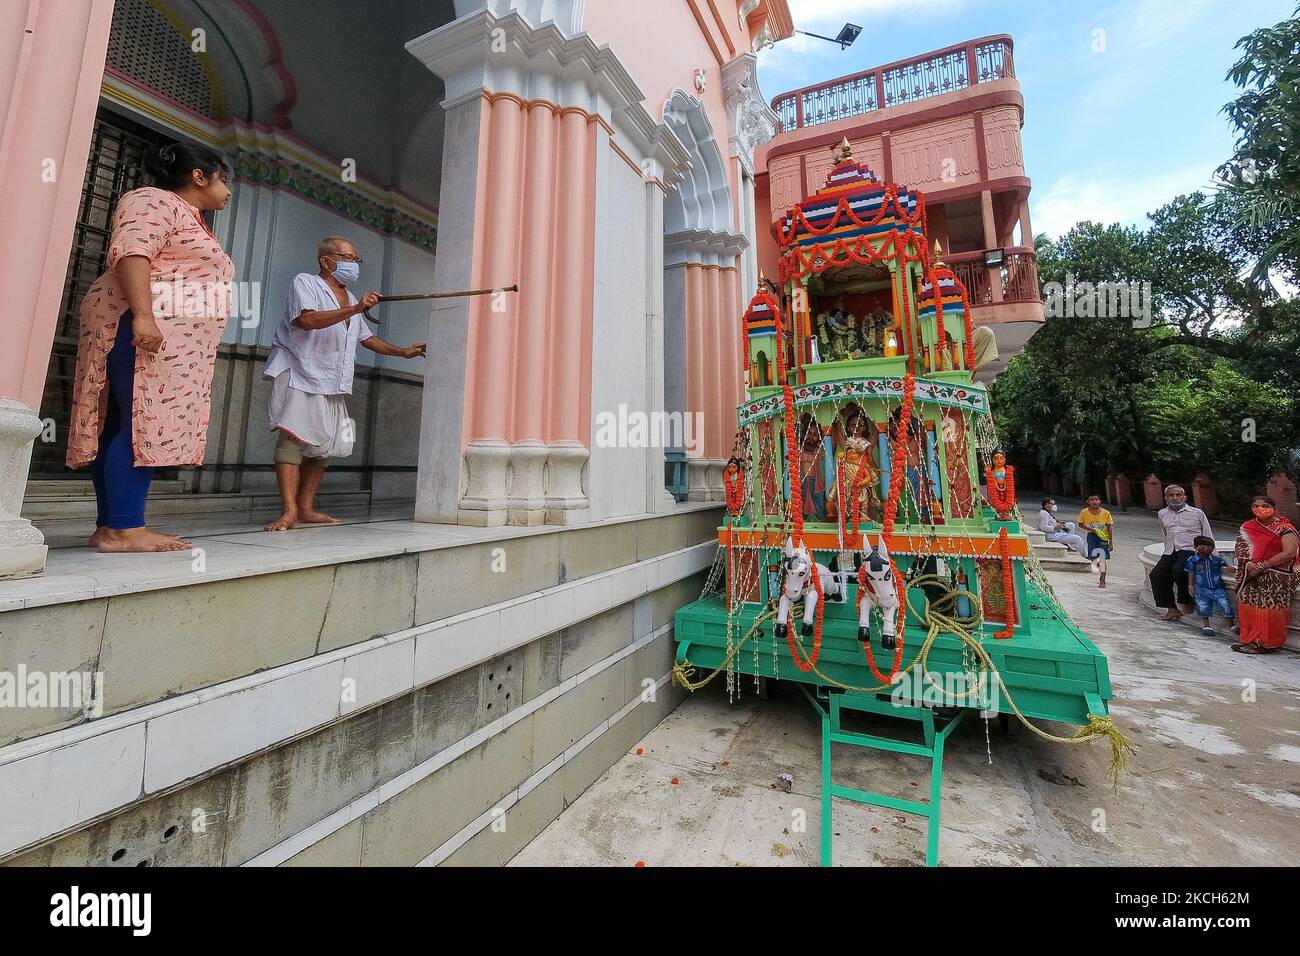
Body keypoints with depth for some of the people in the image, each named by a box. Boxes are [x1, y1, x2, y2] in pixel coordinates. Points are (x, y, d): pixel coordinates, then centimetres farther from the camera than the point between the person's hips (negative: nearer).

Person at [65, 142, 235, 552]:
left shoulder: (191, 220, 30)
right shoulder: (154, 201, 2)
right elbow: (130, 250, -14)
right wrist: (143, 314, -26)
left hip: (176, 339, 9)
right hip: (147, 327, -9)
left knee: (125, 425, 2)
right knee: (145, 424, -16)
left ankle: (109, 528, 1)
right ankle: (126, 529, -18)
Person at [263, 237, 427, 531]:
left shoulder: (350, 299, 23)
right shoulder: (305, 282, -1)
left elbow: (367, 338, 28)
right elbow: (306, 320, -20)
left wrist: (403, 351, 17)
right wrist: (355, 309, -26)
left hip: (331, 384, 8)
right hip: (298, 374, -7)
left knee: (322, 445, 4)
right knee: (293, 437, -15)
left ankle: (306, 508, 10)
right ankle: (289, 510, -18)